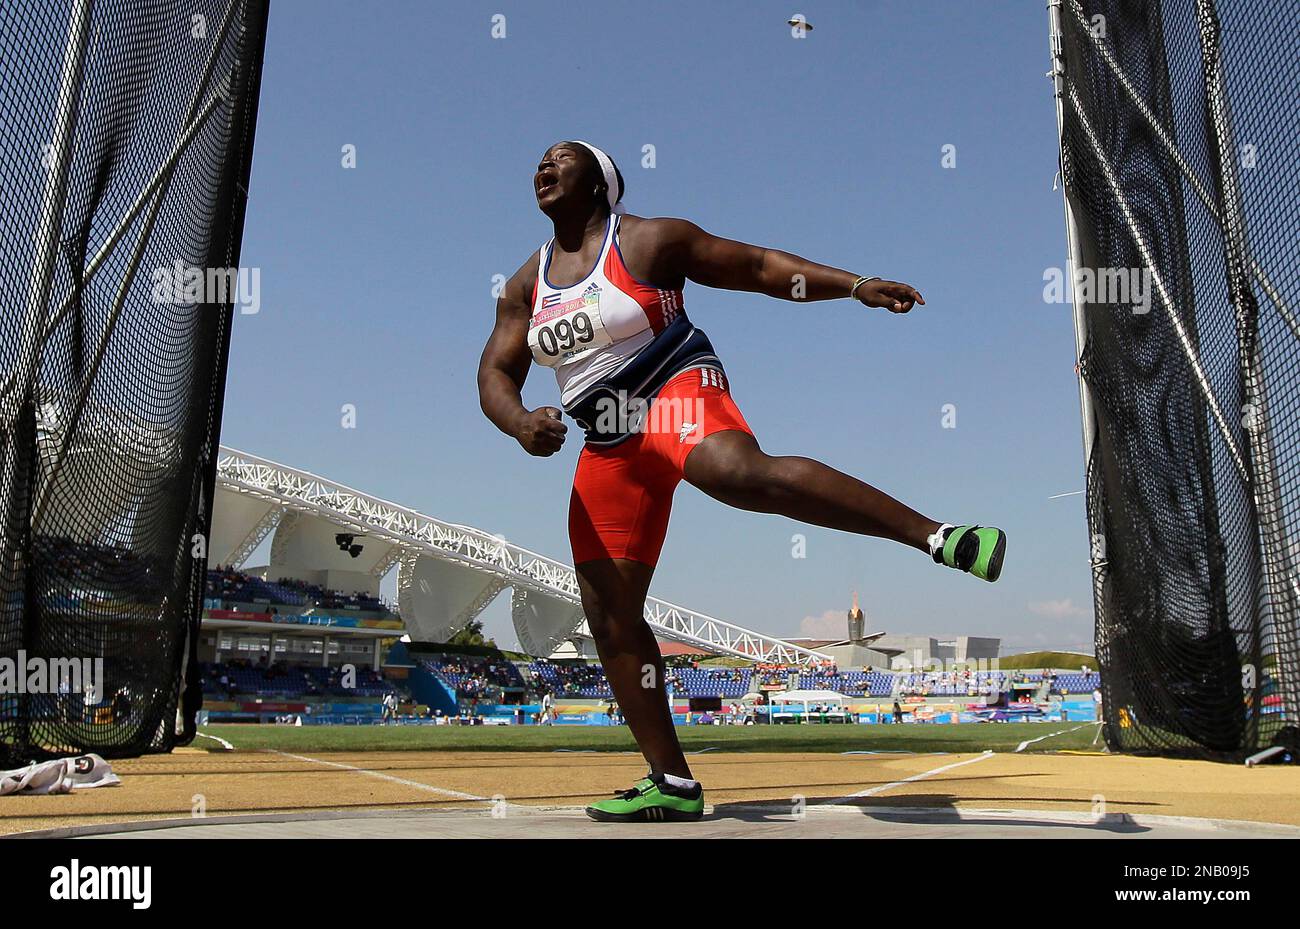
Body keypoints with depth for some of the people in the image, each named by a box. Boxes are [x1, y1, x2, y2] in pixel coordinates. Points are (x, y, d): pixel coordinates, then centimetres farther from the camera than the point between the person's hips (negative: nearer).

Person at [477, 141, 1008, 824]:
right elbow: (495, 374, 11)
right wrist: (521, 422, -12)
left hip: (675, 392, -6)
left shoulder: (650, 240, 0)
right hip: (608, 446, 6)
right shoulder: (527, 284, 14)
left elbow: (759, 266, 2)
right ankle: (672, 785, 9)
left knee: (739, 472, -41)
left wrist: (857, 286, -6)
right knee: (608, 614, 0)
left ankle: (939, 536, -39)